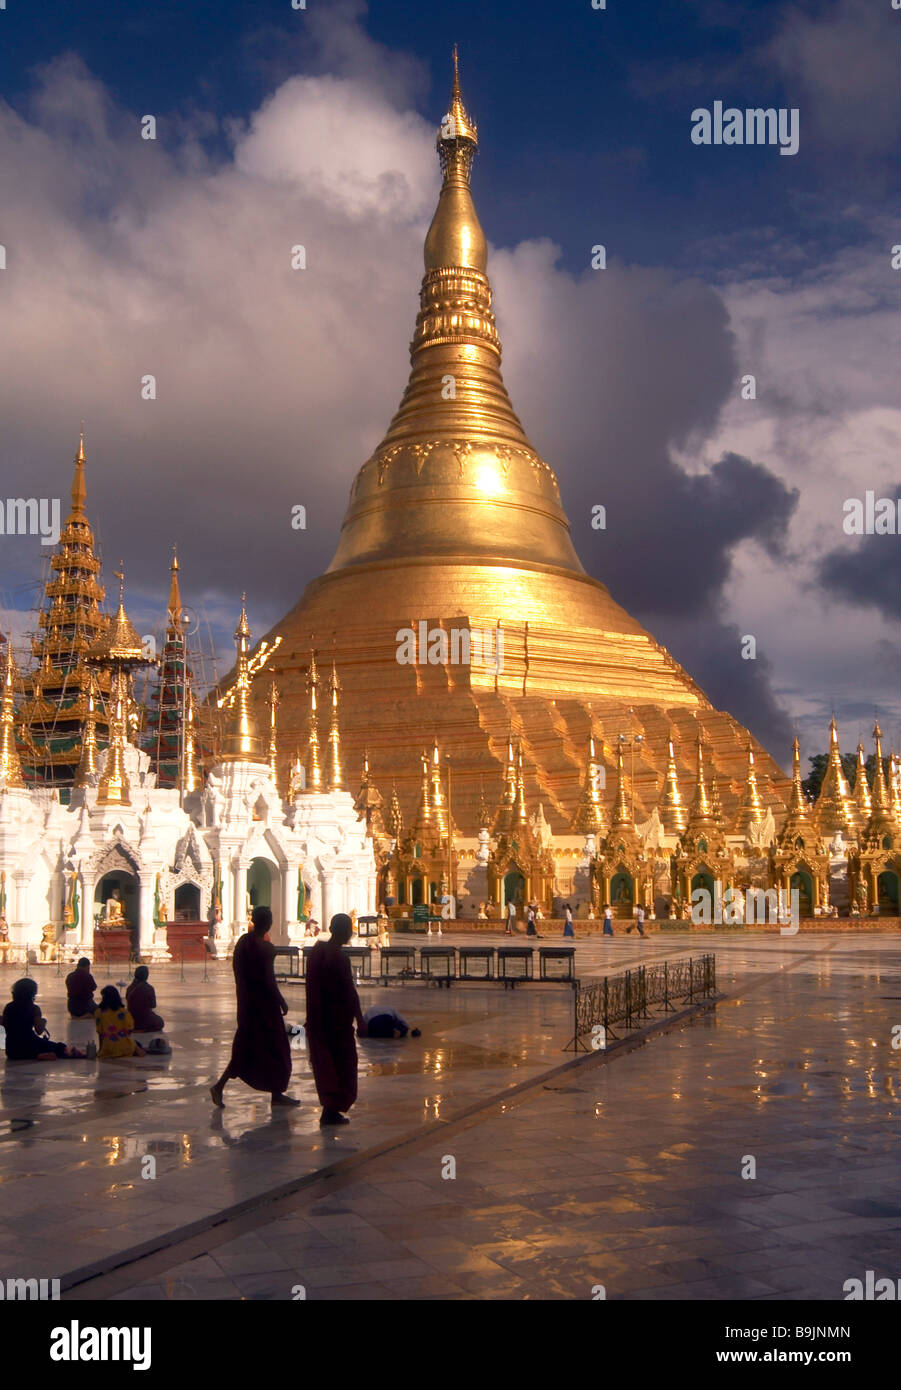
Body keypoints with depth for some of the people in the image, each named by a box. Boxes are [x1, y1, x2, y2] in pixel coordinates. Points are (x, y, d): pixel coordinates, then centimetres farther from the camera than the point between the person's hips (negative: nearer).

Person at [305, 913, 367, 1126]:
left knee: (325, 1062, 17)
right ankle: (331, 1111, 6)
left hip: (318, 1018, 8)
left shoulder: (317, 951, 5)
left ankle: (329, 1108, 24)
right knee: (342, 1063, 4)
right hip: (337, 1019, -8)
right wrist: (360, 1020, -13)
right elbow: (349, 992, -19)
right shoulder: (339, 957, -19)